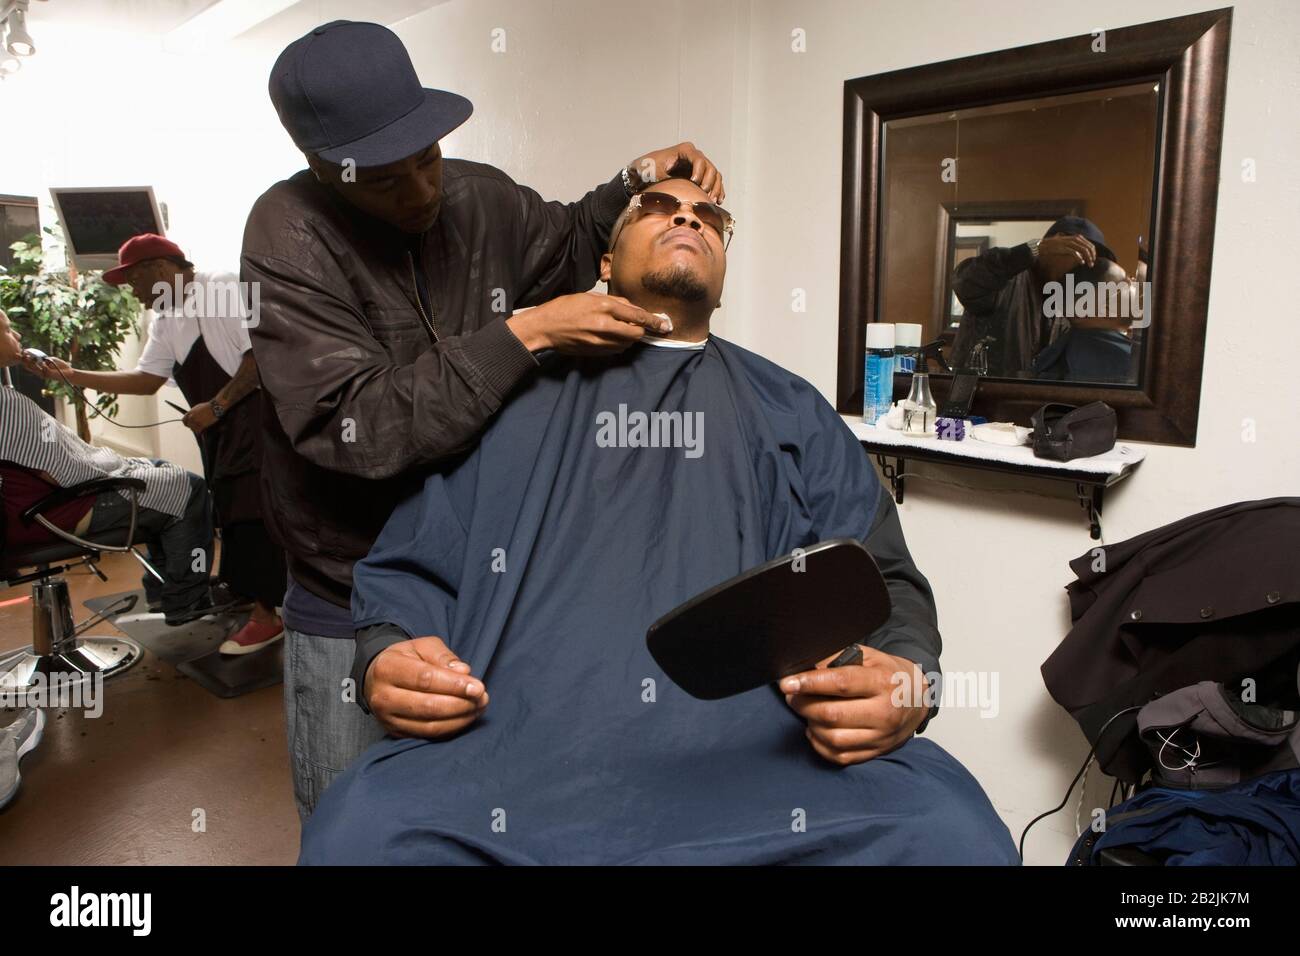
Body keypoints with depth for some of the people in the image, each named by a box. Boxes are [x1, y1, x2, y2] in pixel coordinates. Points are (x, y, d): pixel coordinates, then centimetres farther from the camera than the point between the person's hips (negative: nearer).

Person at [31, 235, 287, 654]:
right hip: (218, 429, 9)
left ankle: (266, 614, -1)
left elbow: (263, 355, -19)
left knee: (252, 513, -8)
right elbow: (146, 380, 19)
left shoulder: (224, 289, -13)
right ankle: (244, 593, 22)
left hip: (256, 416, -9)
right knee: (229, 513, 11)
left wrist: (215, 406, -18)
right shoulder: (164, 320, 15)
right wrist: (75, 376, 11)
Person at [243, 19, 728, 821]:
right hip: (352, 609, -3)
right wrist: (525, 334, -28)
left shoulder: (481, 197, -2)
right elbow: (356, 426, -26)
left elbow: (570, 245, 20)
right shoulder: (288, 235, -17)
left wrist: (637, 182, 1)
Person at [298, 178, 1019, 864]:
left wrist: (907, 677, -9)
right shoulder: (520, 396, 18)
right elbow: (407, 568, 15)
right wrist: (387, 658, -8)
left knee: (957, 839, -25)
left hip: (760, 738, 1)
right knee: (359, 833, -28)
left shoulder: (794, 414, 20)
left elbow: (884, 581, 13)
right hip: (527, 734, 0)